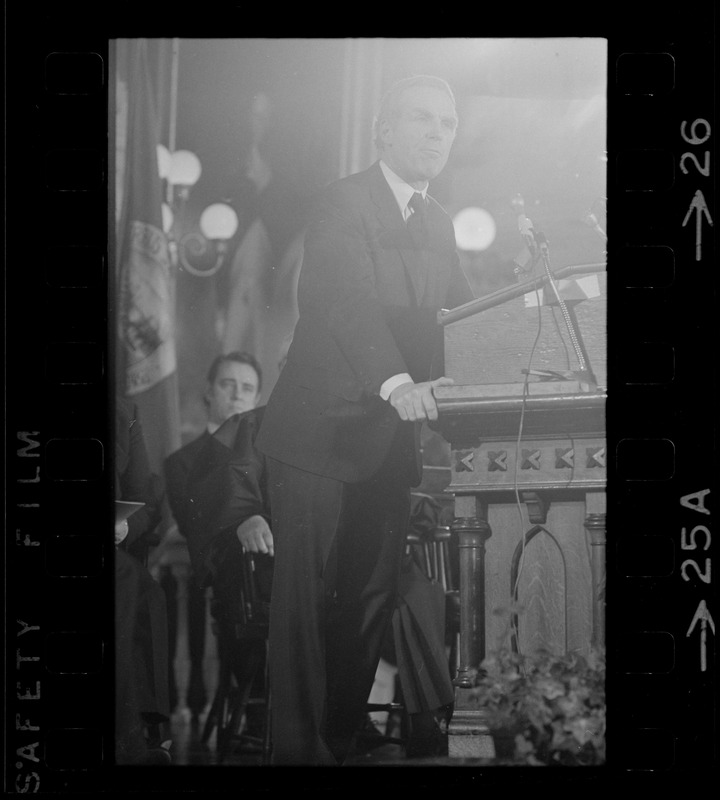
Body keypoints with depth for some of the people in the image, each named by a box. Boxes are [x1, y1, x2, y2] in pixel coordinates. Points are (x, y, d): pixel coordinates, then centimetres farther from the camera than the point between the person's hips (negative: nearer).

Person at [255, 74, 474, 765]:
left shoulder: (438, 226, 16)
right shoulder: (344, 203, -9)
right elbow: (348, 301, -24)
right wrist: (397, 383, -38)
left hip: (388, 441, 7)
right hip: (320, 433, -7)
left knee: (372, 598, 7)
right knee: (306, 596, -5)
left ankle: (341, 740, 16)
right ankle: (298, 747, 0)